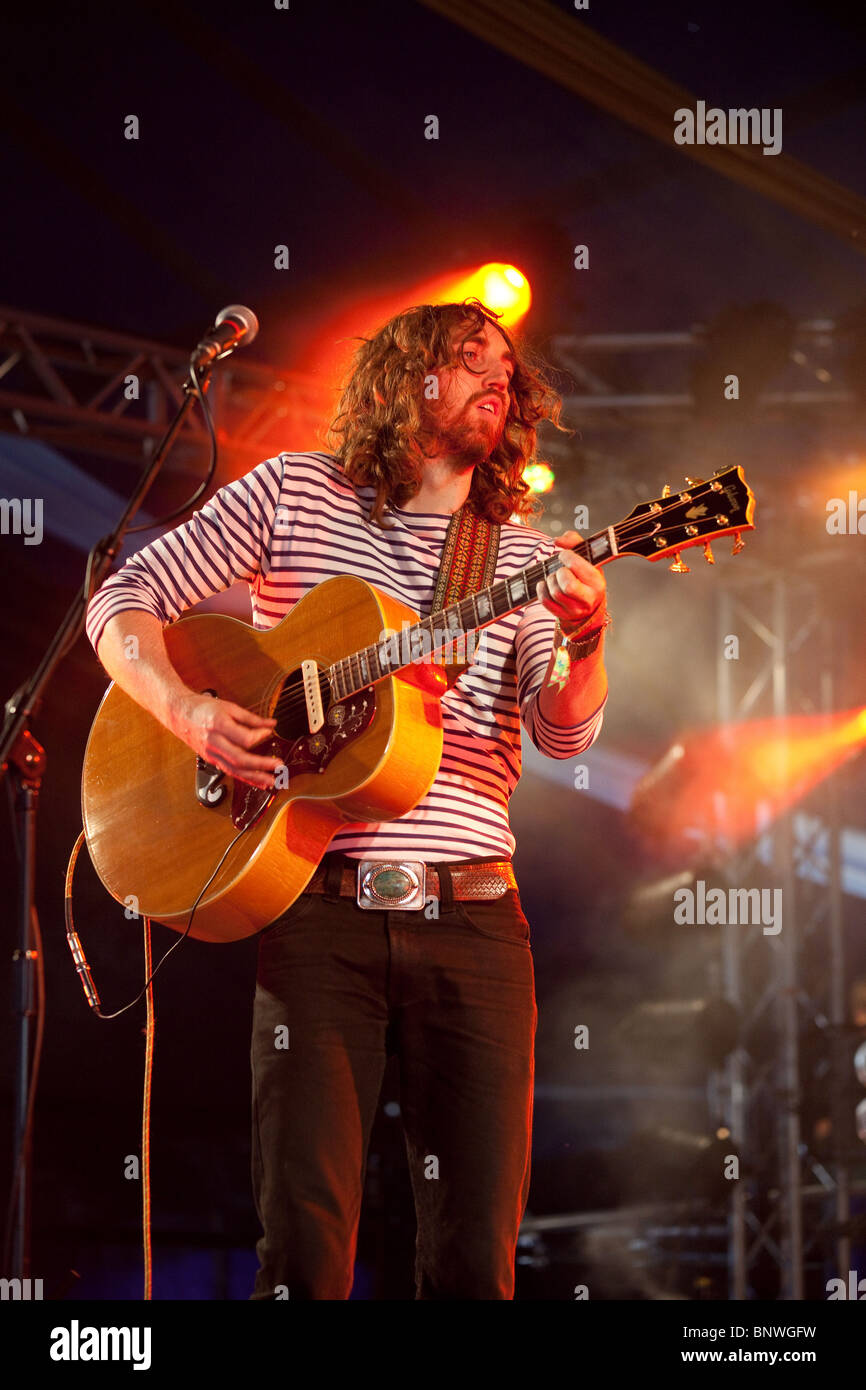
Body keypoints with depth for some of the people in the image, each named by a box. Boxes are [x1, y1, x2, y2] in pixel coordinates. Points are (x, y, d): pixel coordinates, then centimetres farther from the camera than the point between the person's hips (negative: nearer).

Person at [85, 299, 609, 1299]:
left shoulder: (524, 555, 12)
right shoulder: (296, 493, 8)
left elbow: (563, 732, -2)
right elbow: (124, 600, 7)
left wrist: (585, 643, -23)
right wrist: (187, 711, -12)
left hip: (473, 918, 2)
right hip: (321, 910, -2)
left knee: (478, 1253, -1)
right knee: (305, 1240, -7)